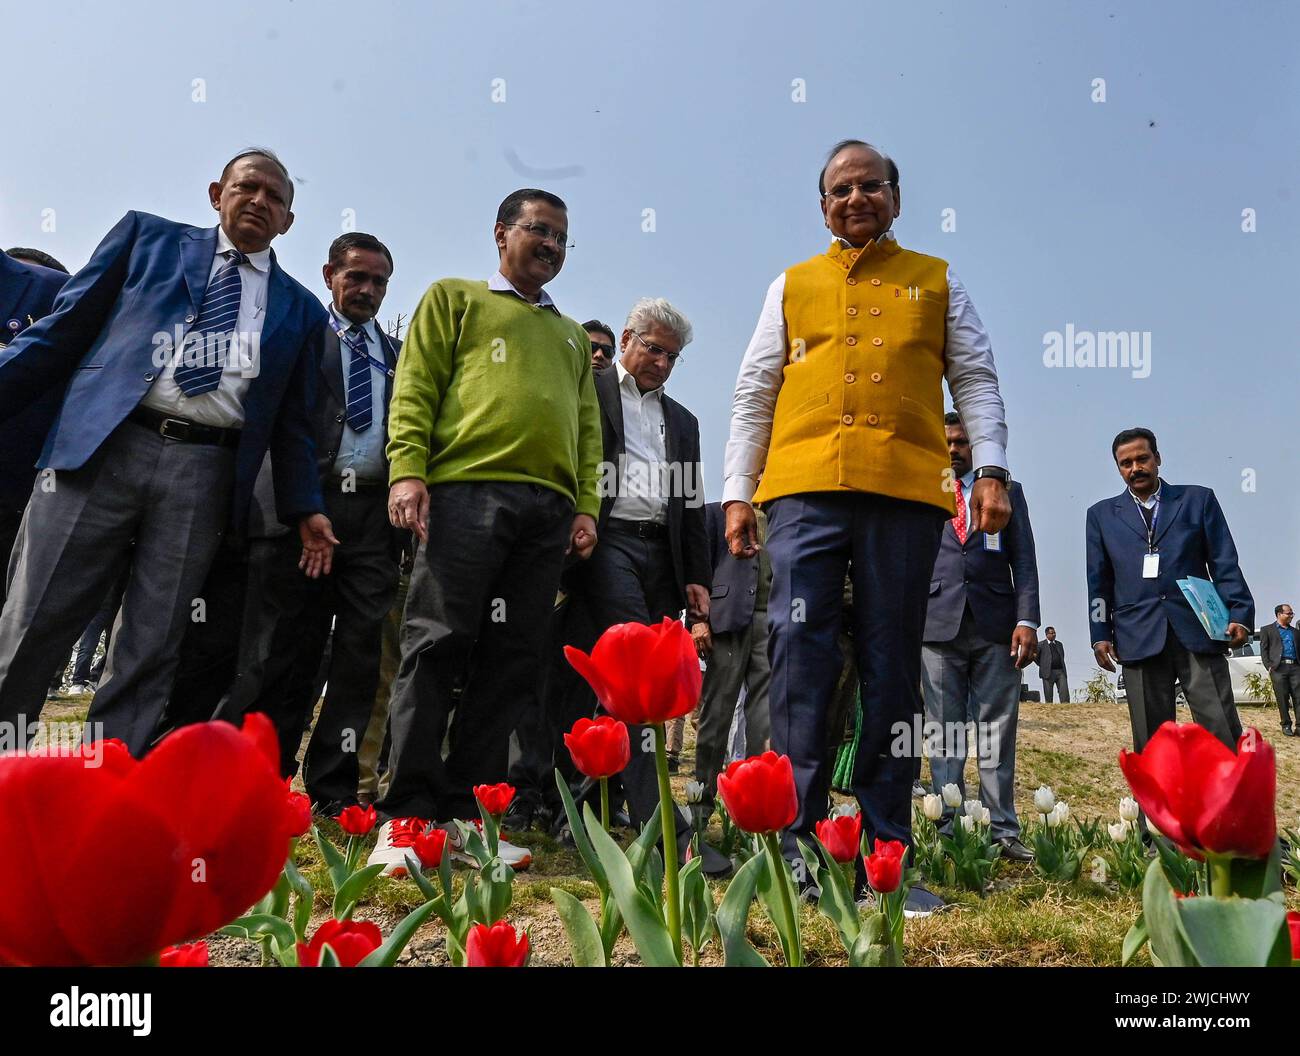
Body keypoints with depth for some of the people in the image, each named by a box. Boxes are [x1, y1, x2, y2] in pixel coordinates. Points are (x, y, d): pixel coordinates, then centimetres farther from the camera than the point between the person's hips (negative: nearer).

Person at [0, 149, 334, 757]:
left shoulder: (299, 308, 19)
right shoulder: (147, 236, 17)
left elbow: (292, 420, 17)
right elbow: (65, 328, 12)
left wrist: (304, 507, 8)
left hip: (206, 472, 1)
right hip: (103, 446, -1)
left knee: (151, 651, 1)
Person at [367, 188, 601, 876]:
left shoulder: (573, 336, 29)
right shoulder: (454, 299, 17)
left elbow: (587, 426, 22)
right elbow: (415, 388, 4)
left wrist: (586, 503, 7)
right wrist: (407, 469, -11)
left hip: (547, 509, 5)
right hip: (466, 490, -4)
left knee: (511, 664, 0)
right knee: (437, 648, -10)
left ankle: (464, 813, 6)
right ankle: (406, 817, -5)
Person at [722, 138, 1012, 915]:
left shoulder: (937, 283, 18)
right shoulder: (793, 286, 18)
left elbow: (977, 381, 11)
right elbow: (754, 394, 13)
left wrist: (992, 471, -4)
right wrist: (738, 490, 3)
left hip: (906, 493, 0)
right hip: (806, 492, 0)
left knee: (893, 673, 2)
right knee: (802, 663, -6)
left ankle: (888, 851, 8)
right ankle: (800, 842, 0)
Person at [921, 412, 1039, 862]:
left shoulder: (1008, 492, 15)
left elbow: (1024, 561, 8)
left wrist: (1027, 620, -4)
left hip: (996, 625, 0)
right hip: (938, 624, 0)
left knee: (998, 736, 2)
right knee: (944, 737, 1)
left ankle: (1003, 832, 7)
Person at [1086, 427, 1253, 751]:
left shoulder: (1198, 499, 14)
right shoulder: (1102, 514, 15)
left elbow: (1225, 563, 8)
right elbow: (1098, 580, 12)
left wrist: (1239, 614, -5)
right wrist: (1101, 634, 4)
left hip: (1198, 630, 0)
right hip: (1139, 637, 1)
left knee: (1224, 733, -5)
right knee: (1151, 741, 1)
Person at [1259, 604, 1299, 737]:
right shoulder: (1267, 630, 10)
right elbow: (1263, 650, 4)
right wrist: (1269, 666, -8)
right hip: (1278, 667, -3)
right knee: (1282, 699, -2)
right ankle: (1286, 725, 6)